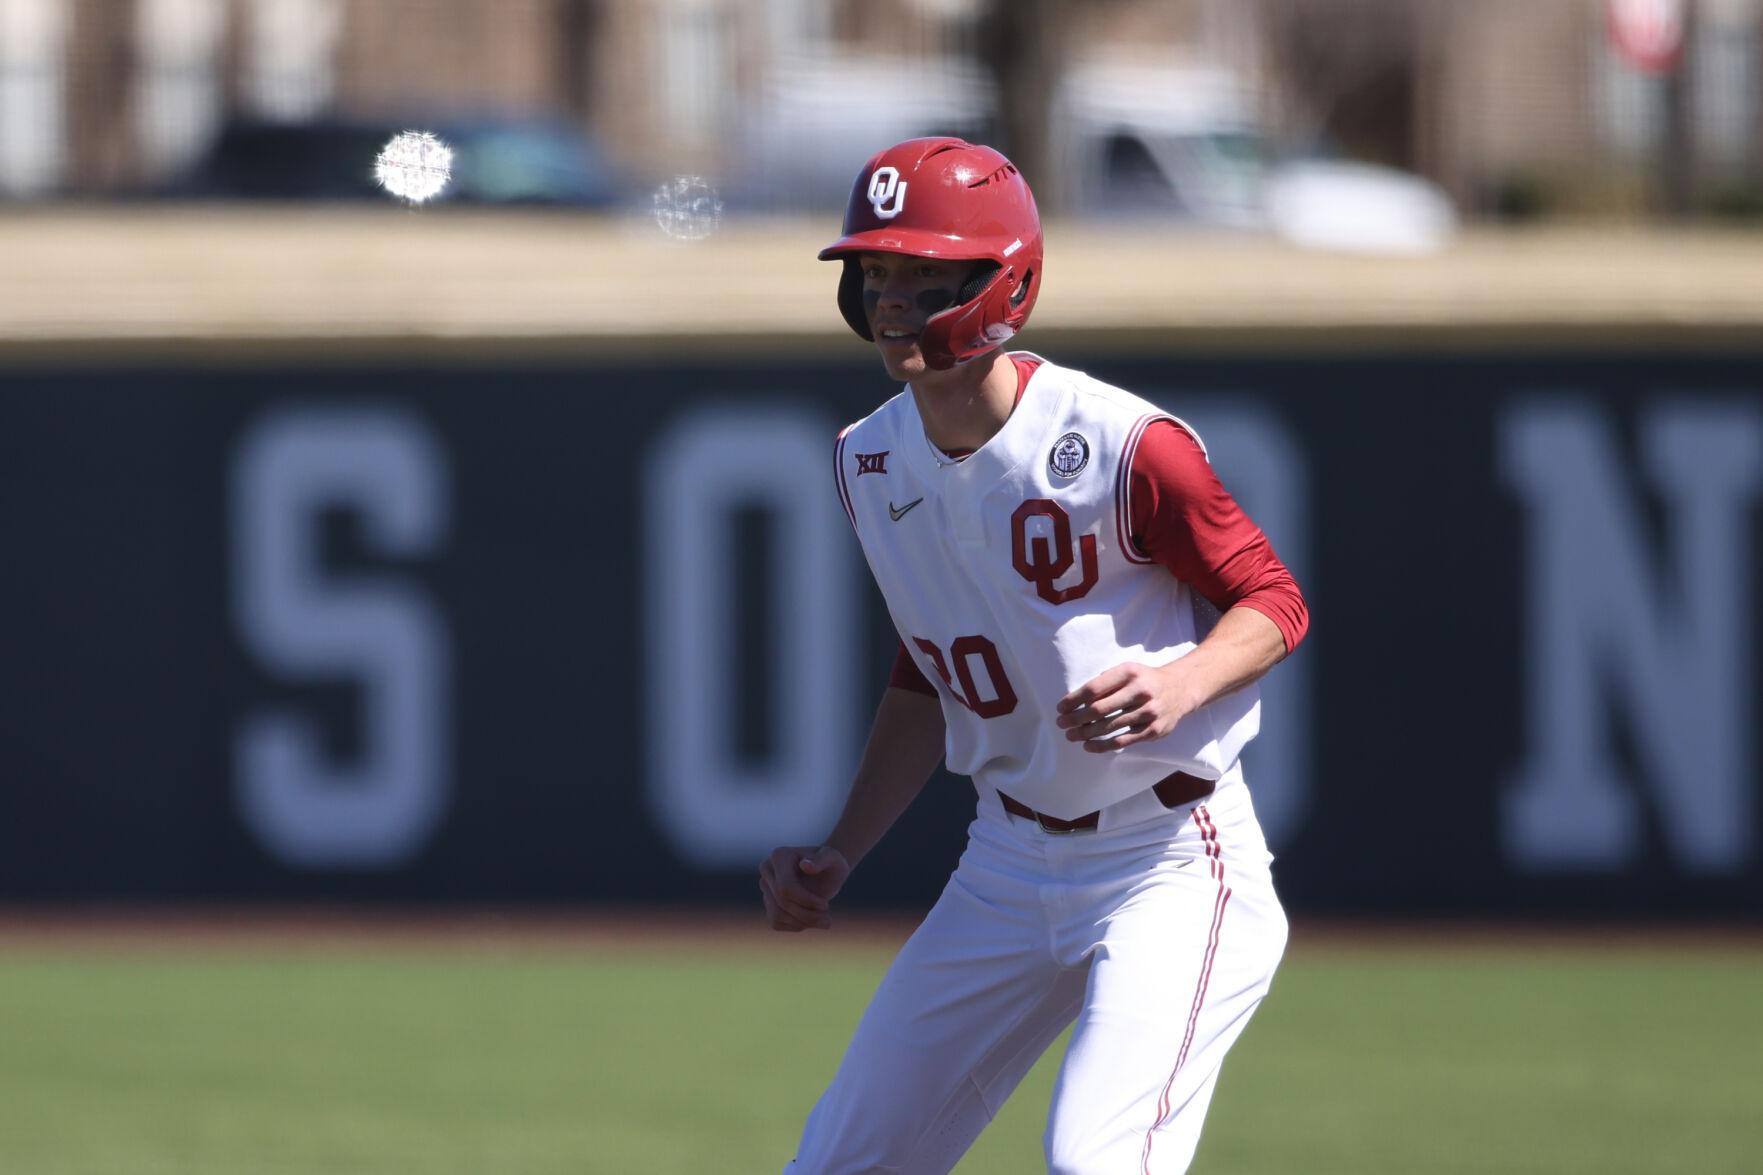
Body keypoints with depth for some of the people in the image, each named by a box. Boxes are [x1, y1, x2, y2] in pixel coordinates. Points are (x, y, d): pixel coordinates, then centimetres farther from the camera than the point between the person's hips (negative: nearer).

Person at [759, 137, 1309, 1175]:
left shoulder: (1121, 448, -20)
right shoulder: (874, 464, 2)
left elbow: (1274, 601, -10)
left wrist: (1177, 686, -30)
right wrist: (841, 855, 7)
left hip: (1172, 863, -7)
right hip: (1008, 863, 7)